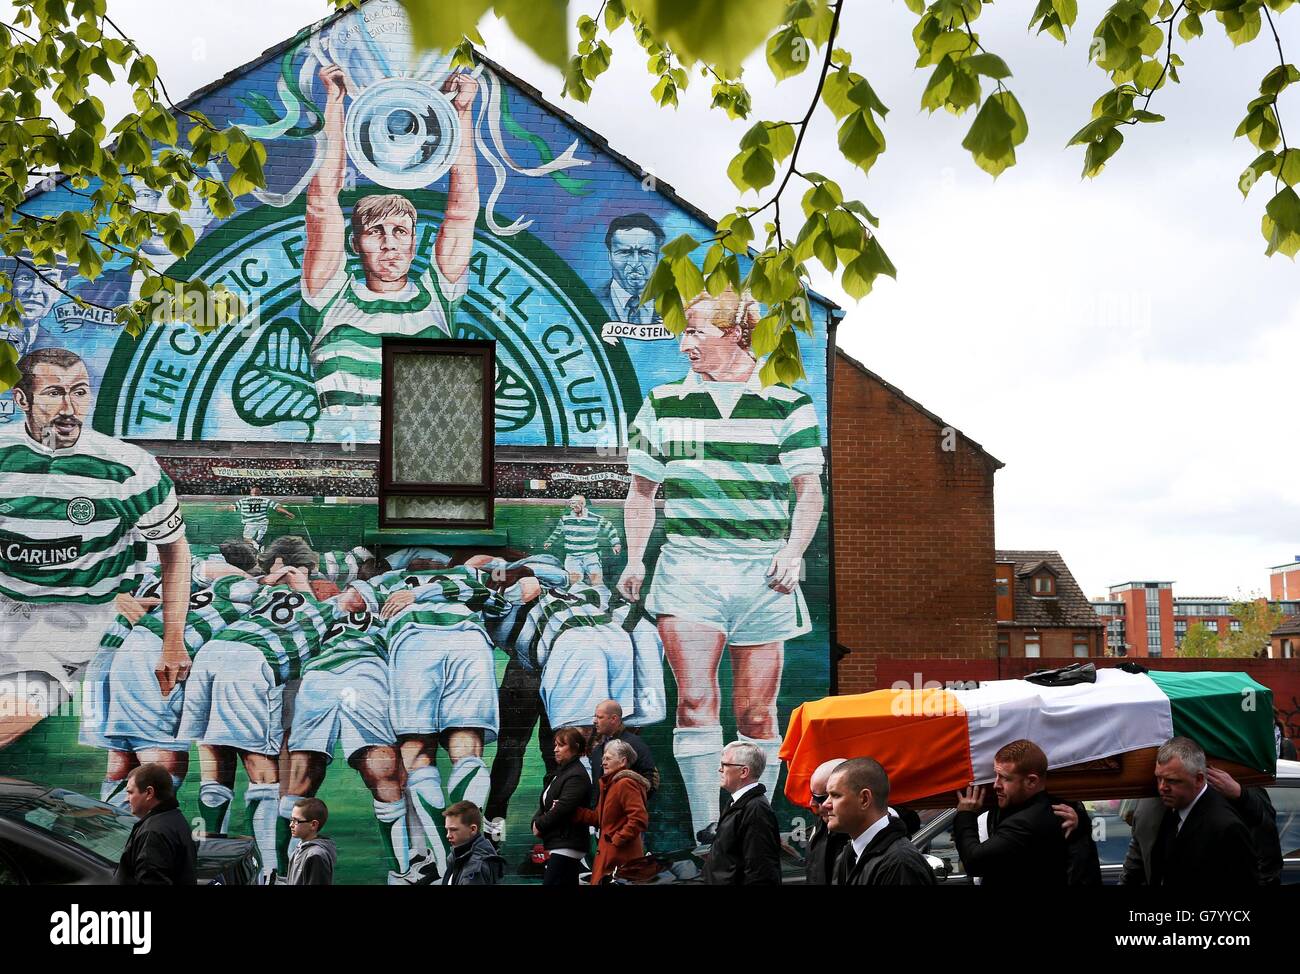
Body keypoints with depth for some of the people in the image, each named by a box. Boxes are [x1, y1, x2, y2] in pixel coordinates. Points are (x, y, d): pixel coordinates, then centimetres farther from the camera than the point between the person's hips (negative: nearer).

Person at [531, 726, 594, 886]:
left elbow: (563, 808, -21)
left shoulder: (577, 775, -13)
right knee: (569, 883, 12)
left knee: (550, 883, -13)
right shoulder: (559, 772, 18)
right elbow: (544, 804, 17)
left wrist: (540, 825, -9)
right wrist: (536, 821, -3)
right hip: (558, 844, 10)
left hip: (566, 846, -10)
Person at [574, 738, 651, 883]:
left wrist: (617, 840, -18)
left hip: (621, 857, -10)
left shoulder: (626, 784, -15)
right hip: (609, 853, 10)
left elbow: (639, 819, -24)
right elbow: (598, 817, 20)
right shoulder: (609, 783, 19)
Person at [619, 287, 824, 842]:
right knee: (695, 699, -14)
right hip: (687, 565, 1)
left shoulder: (787, 405, 7)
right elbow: (641, 490, 20)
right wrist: (635, 558, 9)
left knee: (756, 712, 1)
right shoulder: (663, 404, 13)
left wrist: (793, 553, -11)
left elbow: (809, 490, 4)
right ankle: (706, 832, -12)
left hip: (762, 569, -1)